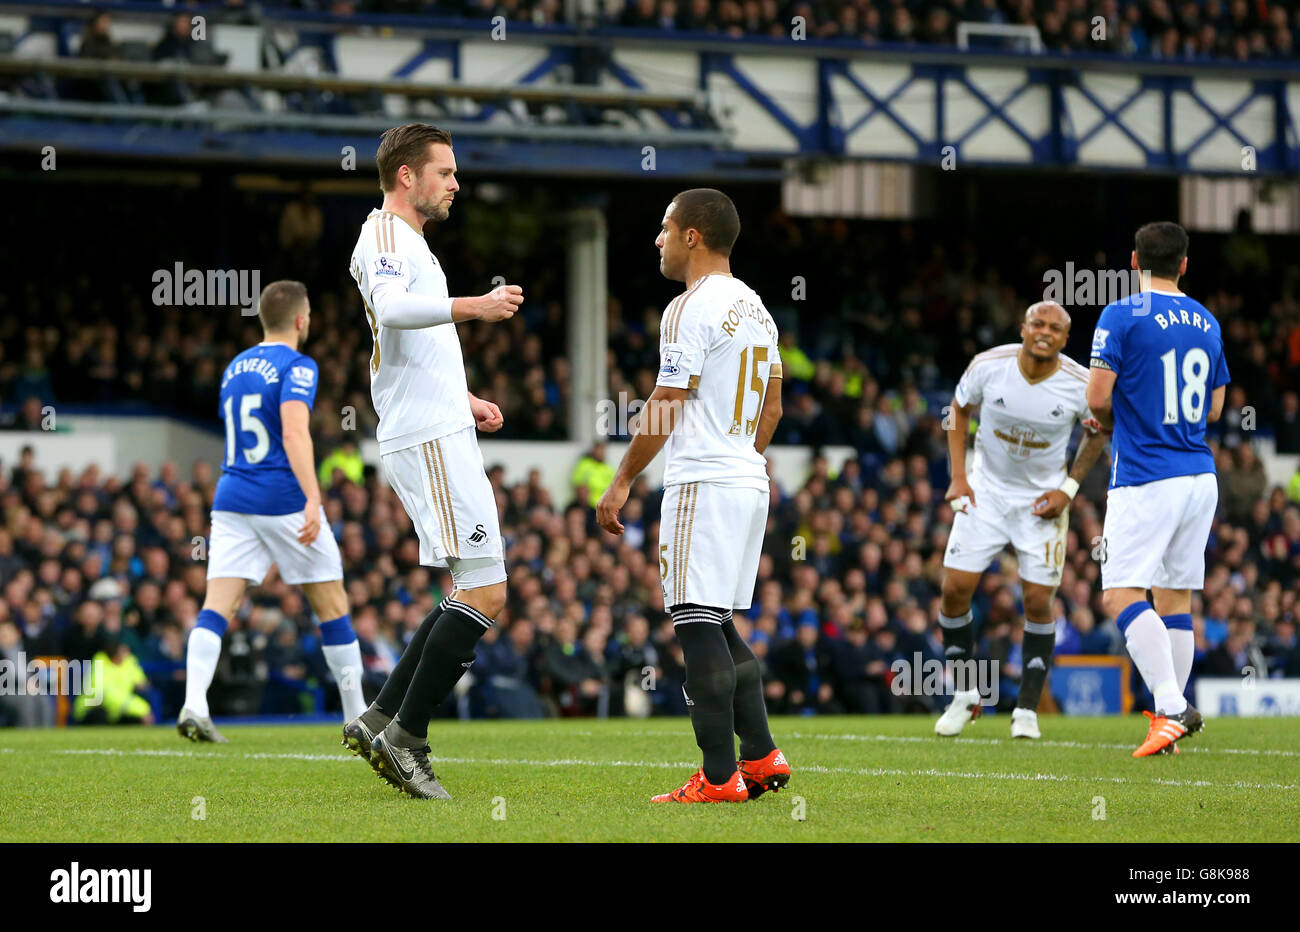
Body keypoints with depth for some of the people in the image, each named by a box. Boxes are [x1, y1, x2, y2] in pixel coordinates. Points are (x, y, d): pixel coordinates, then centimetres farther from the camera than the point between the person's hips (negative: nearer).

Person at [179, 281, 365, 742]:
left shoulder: (235, 368, 17)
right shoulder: (297, 366, -7)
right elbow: (294, 432, -21)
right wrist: (313, 500, -30)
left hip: (232, 497, 6)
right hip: (283, 499, -6)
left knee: (217, 606, -4)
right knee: (332, 605, 7)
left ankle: (193, 705, -25)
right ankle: (358, 717, 13)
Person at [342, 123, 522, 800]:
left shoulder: (405, 242, 25)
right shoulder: (386, 236, -8)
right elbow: (391, 310, -29)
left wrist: (462, 400, 23)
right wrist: (473, 306, -38)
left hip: (439, 435, 11)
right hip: (429, 440, -11)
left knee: (476, 592, 11)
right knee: (485, 591, -13)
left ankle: (381, 719, 9)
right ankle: (405, 735, -11)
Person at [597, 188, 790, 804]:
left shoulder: (691, 309, -12)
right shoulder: (755, 308, 16)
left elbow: (665, 408, -13)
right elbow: (771, 408, 21)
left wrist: (622, 483, -7)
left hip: (702, 482, -9)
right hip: (749, 480, 9)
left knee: (700, 625, -8)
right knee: (718, 625, 15)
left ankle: (720, 777, -11)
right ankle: (761, 759, 12)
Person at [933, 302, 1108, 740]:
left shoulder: (1080, 385, -15)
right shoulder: (989, 365, -14)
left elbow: (1097, 435, 4)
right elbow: (960, 409, 5)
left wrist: (1068, 488, -5)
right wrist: (958, 477, -2)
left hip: (1042, 500, -1)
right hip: (987, 490, 1)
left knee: (1038, 601, -5)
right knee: (956, 587, -6)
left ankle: (1027, 708, 7)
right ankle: (965, 695, 11)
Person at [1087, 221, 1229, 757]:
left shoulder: (1122, 316, -8)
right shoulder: (1207, 325, 12)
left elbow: (1098, 398, -12)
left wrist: (1110, 422, 10)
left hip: (1145, 480, -7)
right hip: (1200, 476, 7)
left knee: (1121, 594, -10)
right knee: (1175, 595, 13)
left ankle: (1171, 707, -25)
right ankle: (1177, 709, 13)